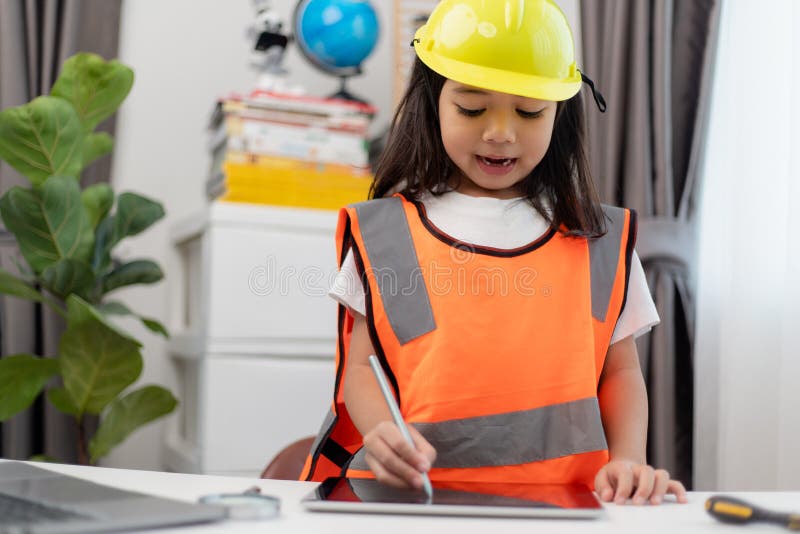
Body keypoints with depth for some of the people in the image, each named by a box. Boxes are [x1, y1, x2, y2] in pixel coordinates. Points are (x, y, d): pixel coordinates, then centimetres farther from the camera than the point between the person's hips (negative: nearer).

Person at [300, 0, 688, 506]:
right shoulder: (383, 231, 7)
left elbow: (619, 372, 13)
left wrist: (629, 459, -5)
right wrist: (383, 432, -15)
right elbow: (363, 366, 6)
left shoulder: (601, 238, 11)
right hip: (415, 495, -2)